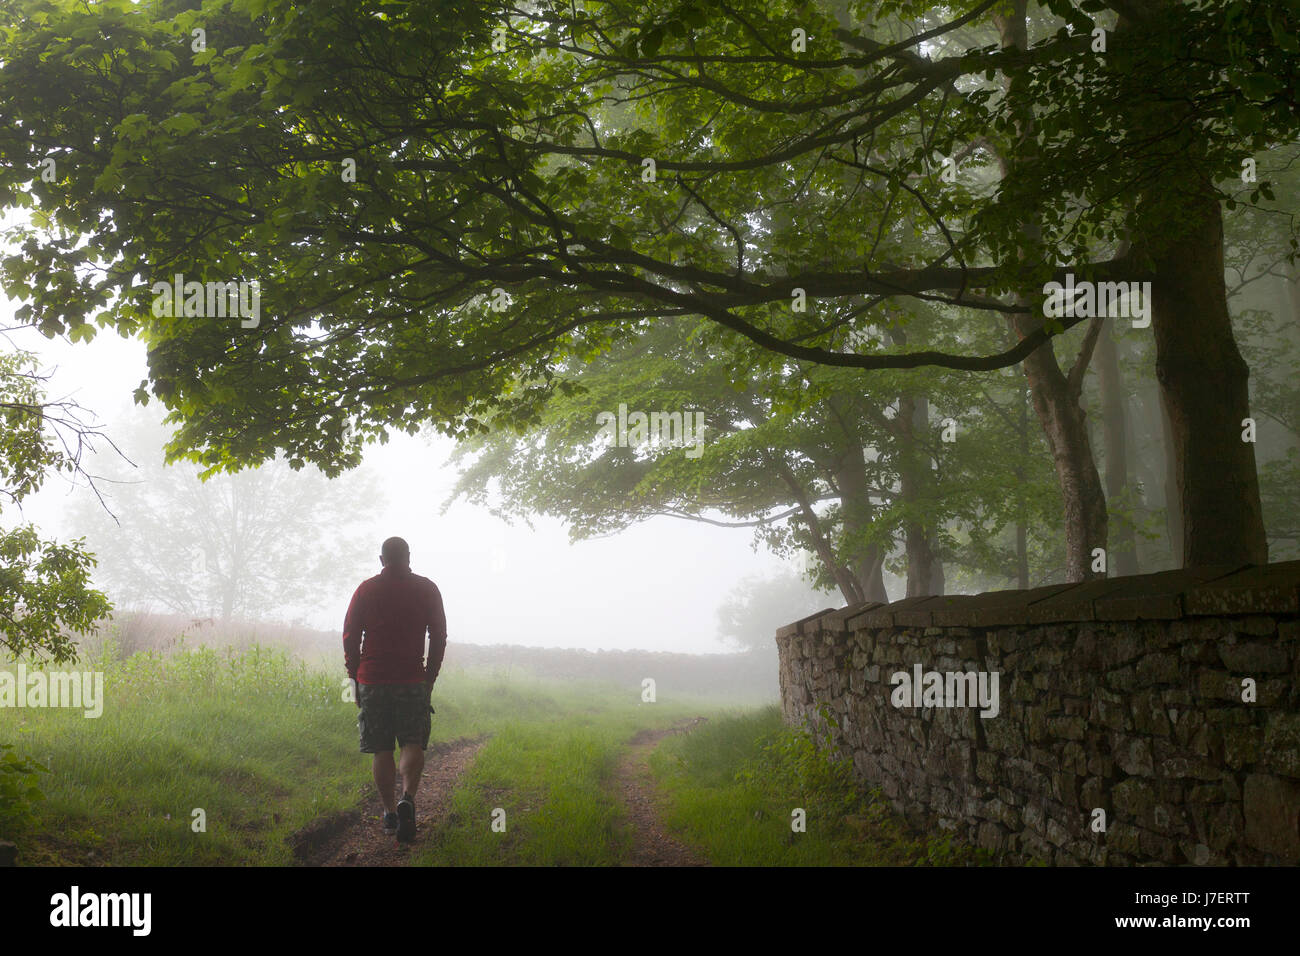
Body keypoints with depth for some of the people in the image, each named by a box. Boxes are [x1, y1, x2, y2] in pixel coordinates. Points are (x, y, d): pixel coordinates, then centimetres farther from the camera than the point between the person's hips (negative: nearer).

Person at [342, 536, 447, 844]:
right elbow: (439, 637, 5)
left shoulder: (366, 590, 4)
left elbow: (350, 637, 5)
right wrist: (430, 677, 13)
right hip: (413, 680, -1)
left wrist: (355, 679, 13)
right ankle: (407, 799, -21)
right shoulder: (427, 590, 4)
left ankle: (389, 813, 7)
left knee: (381, 750, 7)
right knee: (413, 744, 2)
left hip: (373, 680, 1)